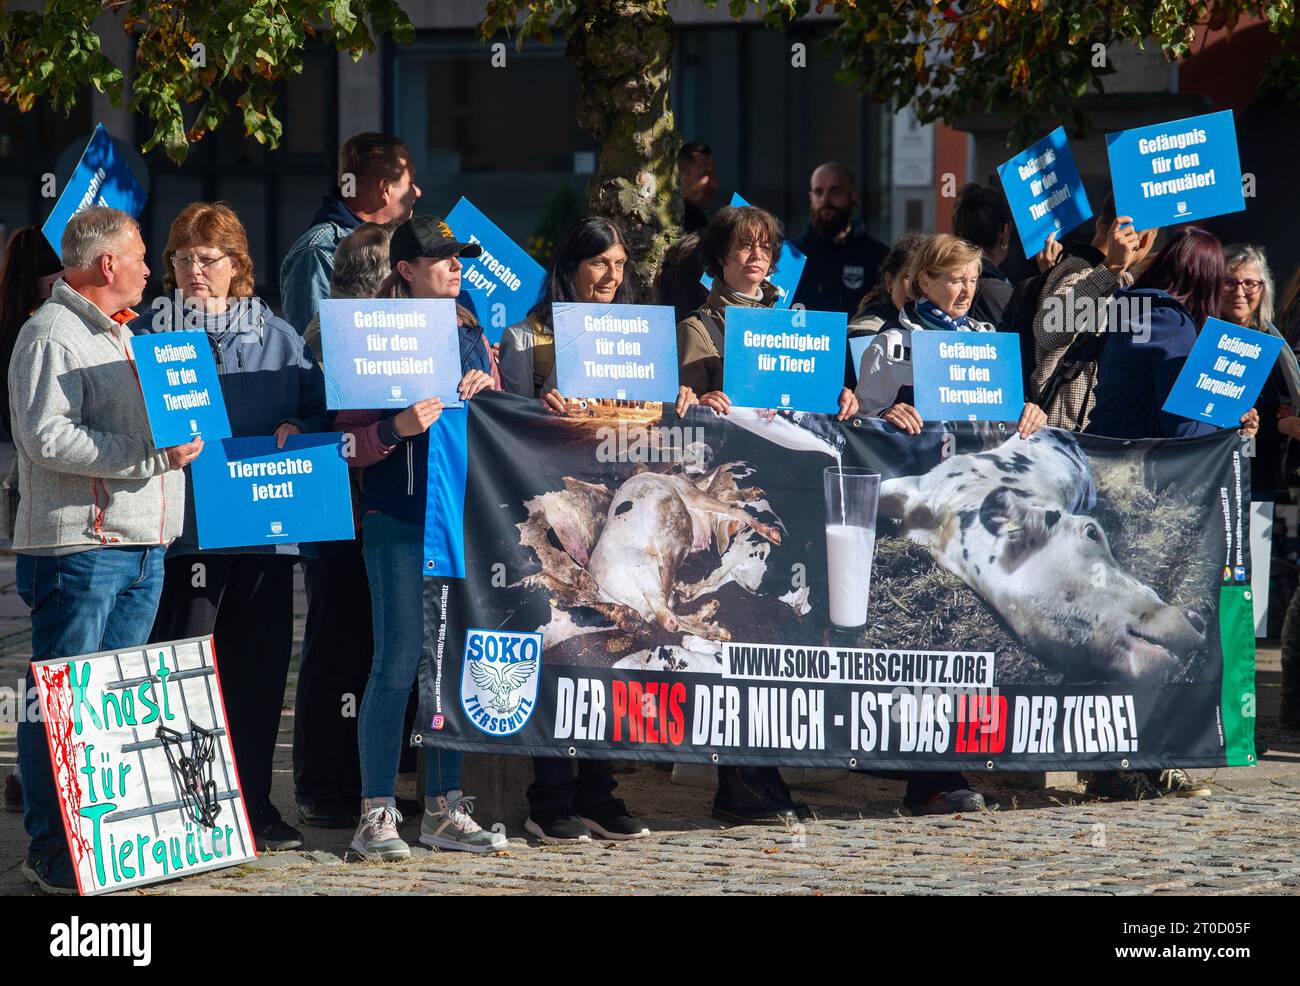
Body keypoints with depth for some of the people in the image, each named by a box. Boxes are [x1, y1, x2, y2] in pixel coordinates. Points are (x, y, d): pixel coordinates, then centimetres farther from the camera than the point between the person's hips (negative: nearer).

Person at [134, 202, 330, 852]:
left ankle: (253, 807, 16)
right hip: (182, 525, -3)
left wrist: (297, 429, -9)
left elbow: (319, 408, 12)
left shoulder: (276, 335, 14)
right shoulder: (148, 333, 6)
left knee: (259, 670, 7)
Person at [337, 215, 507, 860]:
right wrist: (399, 427, -23)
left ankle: (444, 809, 14)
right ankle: (376, 814, -1)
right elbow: (350, 439, -6)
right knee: (398, 663, -6)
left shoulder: (471, 336, 15)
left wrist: (488, 391, 1)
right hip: (400, 521, -6)